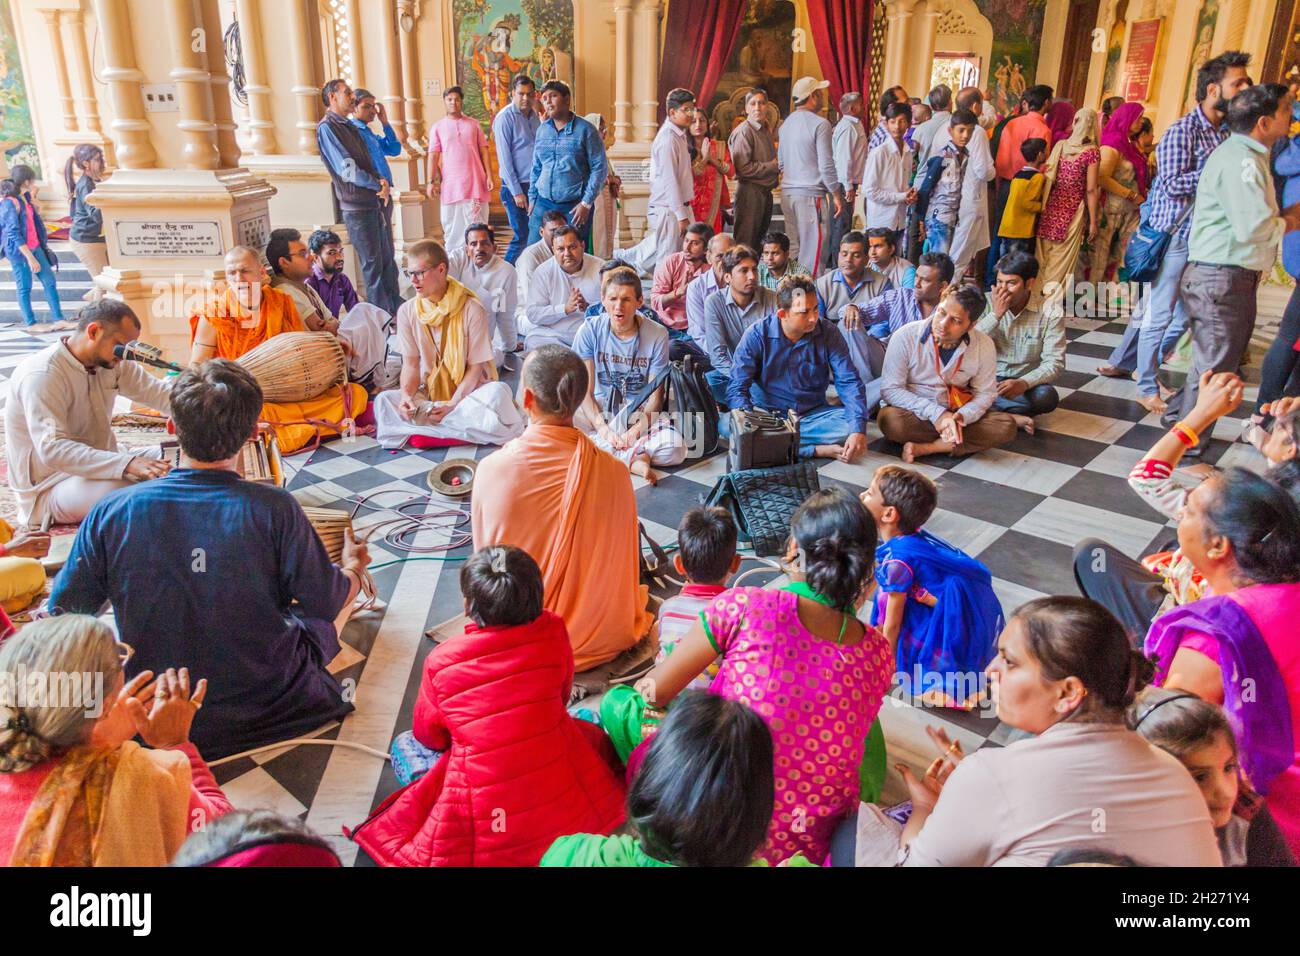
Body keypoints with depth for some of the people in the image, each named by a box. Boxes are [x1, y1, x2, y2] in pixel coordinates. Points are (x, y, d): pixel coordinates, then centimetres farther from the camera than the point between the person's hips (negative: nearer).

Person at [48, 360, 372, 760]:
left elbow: (64, 610, -3)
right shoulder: (273, 509, -23)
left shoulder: (111, 514, -16)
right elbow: (326, 603, -10)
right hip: (269, 709, -2)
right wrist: (354, 567, 13)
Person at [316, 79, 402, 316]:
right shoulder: (327, 127, -8)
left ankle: (396, 306, 26)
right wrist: (379, 184, -12)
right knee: (372, 264, -2)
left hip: (377, 201, 8)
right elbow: (348, 170, -17)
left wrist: (384, 186, 0)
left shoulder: (350, 127, 19)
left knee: (388, 258, 15)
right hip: (357, 206, -8)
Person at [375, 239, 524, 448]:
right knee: (384, 400, -24)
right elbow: (411, 363, -1)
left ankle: (421, 428, -25)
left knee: (497, 392, -35)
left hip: (467, 392, -3)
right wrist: (407, 394, -23)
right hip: (428, 394, 3)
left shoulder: (472, 310, -13)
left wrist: (452, 405, -22)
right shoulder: (407, 311, -1)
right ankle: (464, 430, -26)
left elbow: (475, 367, -11)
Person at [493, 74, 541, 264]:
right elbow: (504, 158, -11)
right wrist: (516, 192, -14)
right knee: (522, 237, -5)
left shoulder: (535, 116, 12)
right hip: (517, 185, -6)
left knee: (538, 235, 7)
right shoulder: (505, 117, -9)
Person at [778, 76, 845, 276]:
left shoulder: (786, 123, 13)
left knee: (792, 248, 13)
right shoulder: (819, 124, -9)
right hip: (810, 194, -8)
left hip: (788, 192, 8)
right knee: (812, 249, -4)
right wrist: (836, 194, -5)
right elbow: (826, 165, -12)